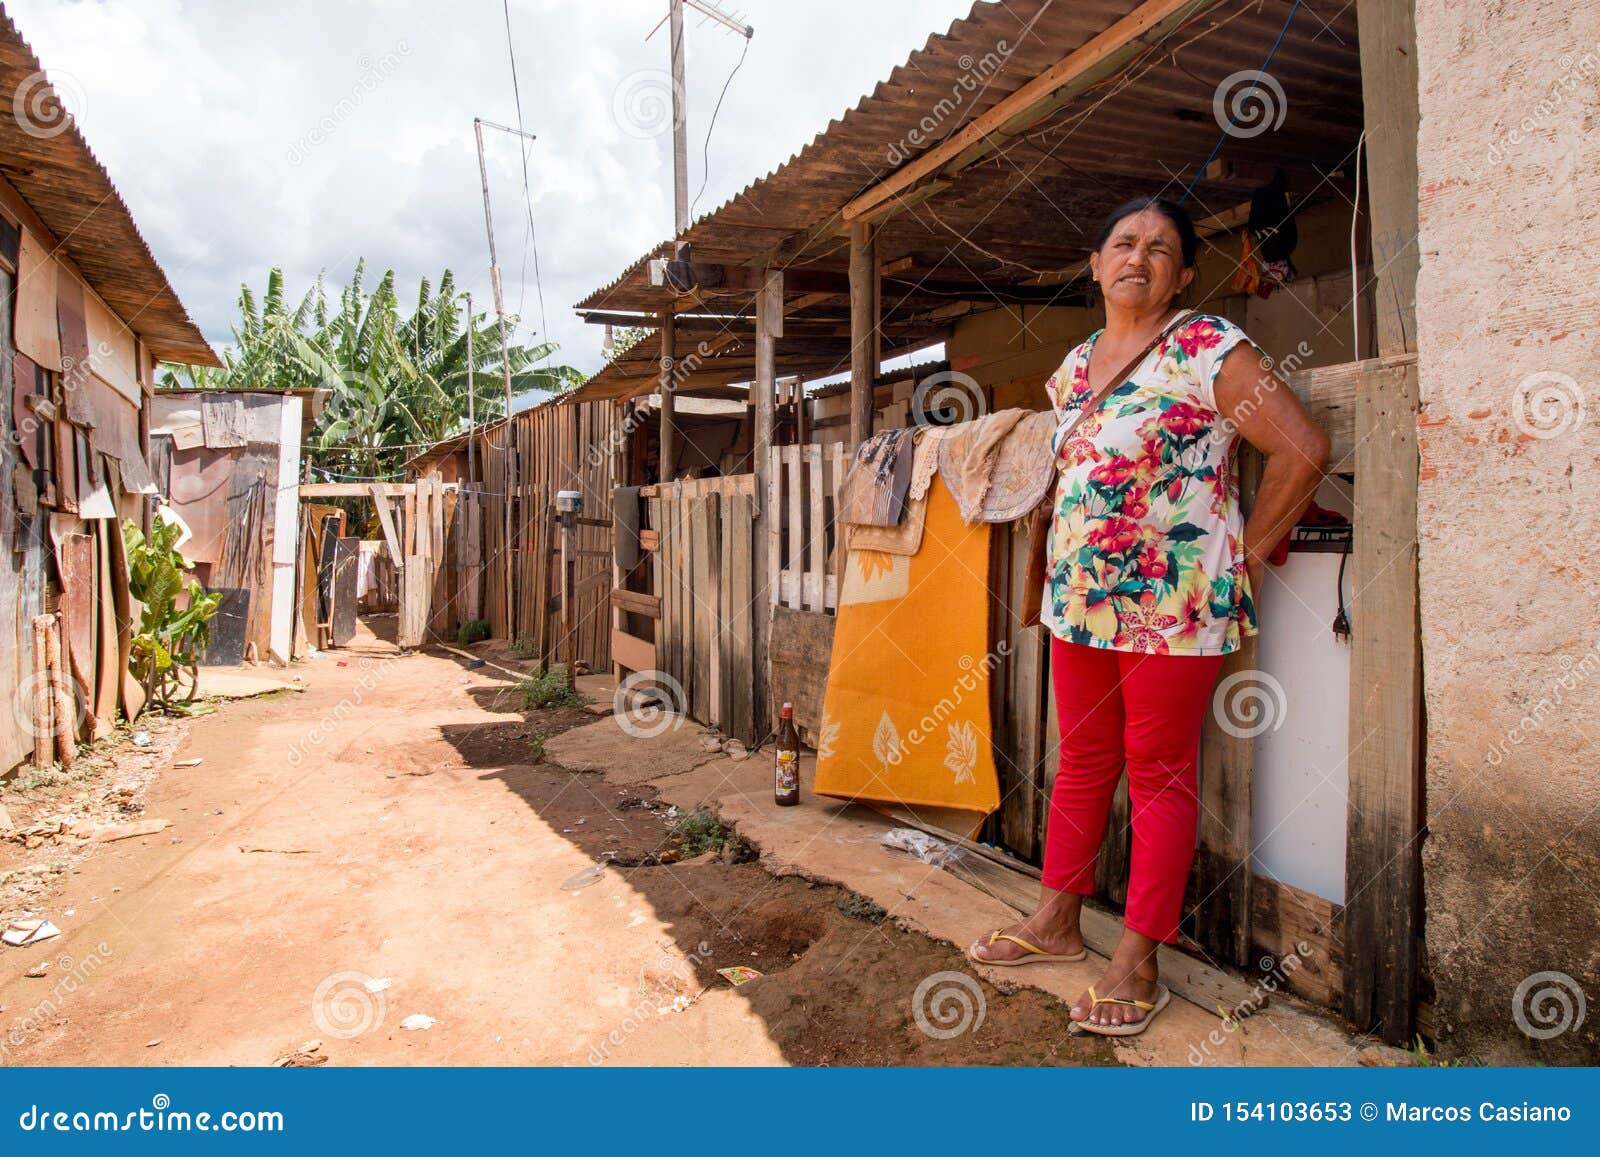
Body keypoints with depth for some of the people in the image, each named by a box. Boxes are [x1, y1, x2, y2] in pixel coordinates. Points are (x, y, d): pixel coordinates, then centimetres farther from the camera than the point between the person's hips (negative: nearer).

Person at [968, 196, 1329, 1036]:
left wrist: (1248, 551, -8)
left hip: (1174, 606, -6)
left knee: (1160, 777, 4)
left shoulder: (1209, 349, -9)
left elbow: (1303, 448, -12)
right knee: (1081, 764, 15)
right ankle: (1057, 924, 30)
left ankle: (1137, 964, 15)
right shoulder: (1074, 366, 12)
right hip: (1079, 603, 7)